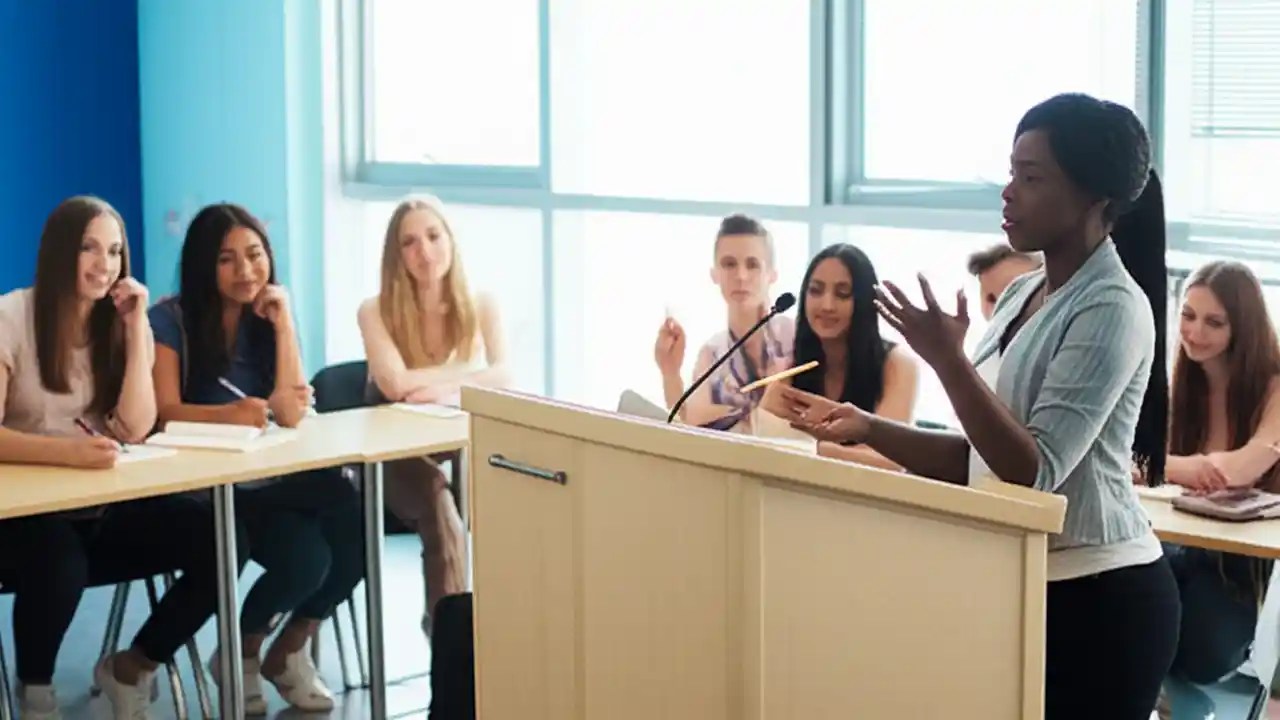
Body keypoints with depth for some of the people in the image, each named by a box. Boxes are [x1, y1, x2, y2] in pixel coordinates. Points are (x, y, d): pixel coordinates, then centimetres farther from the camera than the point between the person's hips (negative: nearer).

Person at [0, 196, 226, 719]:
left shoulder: (121, 323, 7)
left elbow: (136, 428, -5)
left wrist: (135, 326, -10)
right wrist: (67, 450, -35)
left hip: (103, 509, 5)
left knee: (215, 541, -19)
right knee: (59, 562, -38)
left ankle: (130, 669, 6)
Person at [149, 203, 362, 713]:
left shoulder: (266, 318, 8)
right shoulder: (171, 320, -5)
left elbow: (292, 415, -4)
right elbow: (165, 413, -16)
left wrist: (283, 323, -8)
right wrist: (231, 413, -33)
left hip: (274, 482, 5)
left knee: (352, 536, -23)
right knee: (304, 560, -30)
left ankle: (288, 651, 5)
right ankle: (241, 654, 2)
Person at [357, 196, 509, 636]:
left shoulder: (481, 307, 5)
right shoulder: (376, 311, -5)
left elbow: (504, 379, -7)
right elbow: (396, 384, -19)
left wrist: (448, 389, -21)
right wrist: (470, 371, -9)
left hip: (464, 450, 3)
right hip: (397, 459, -3)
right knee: (443, 515, -34)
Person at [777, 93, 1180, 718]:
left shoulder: (1112, 308, -15)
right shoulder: (1021, 295, 9)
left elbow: (1035, 470, -21)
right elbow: (977, 459, 12)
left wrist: (947, 359, -25)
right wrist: (865, 429, 1)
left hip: (1099, 598, -8)